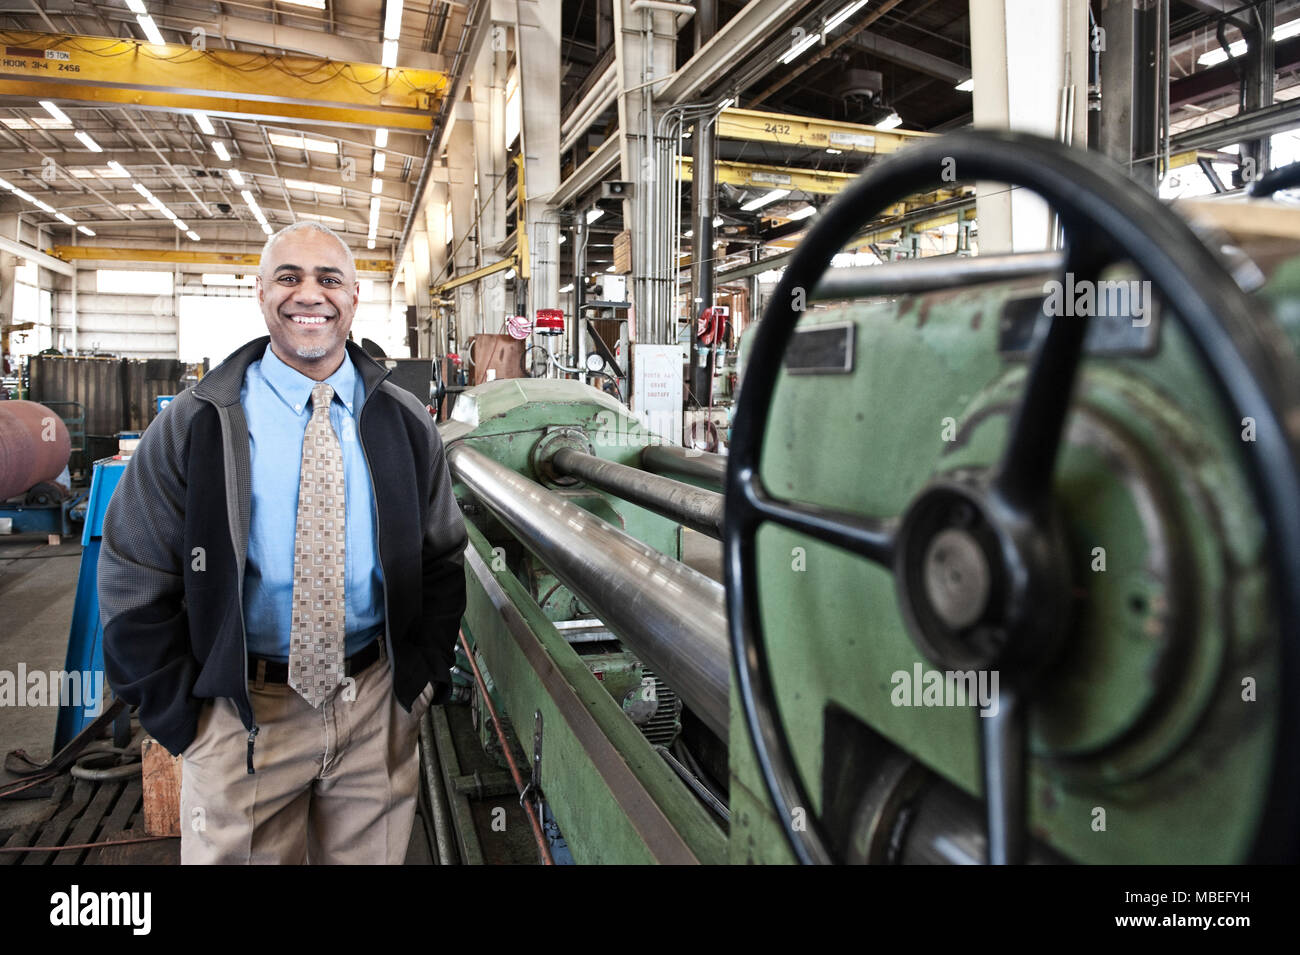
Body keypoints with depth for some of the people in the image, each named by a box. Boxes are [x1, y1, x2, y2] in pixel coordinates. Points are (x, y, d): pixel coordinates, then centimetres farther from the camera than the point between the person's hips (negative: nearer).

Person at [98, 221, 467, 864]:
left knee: (371, 856, 17)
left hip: (378, 705, 2)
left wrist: (425, 673, 0)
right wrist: (180, 713, -4)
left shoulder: (403, 422, 1)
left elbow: (441, 558, 7)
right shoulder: (195, 424, -4)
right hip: (242, 713, -1)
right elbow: (134, 581, -1)